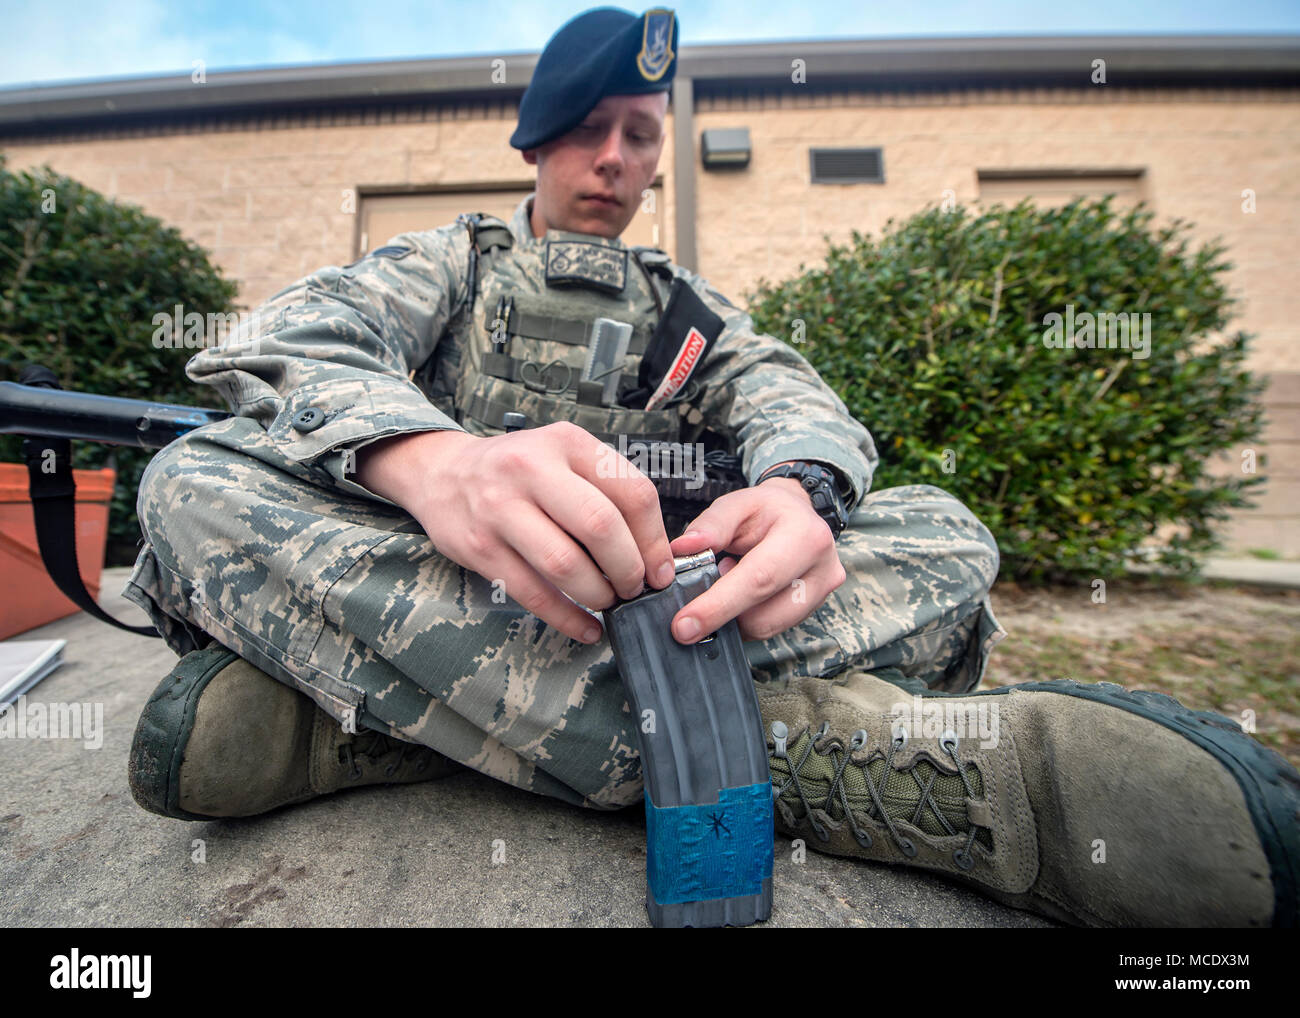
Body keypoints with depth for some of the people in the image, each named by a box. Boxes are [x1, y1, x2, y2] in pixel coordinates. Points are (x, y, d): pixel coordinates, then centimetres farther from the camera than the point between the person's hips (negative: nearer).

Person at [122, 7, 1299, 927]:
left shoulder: (687, 307, 22)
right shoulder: (447, 263, 16)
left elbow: (787, 394, 3)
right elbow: (298, 334, -5)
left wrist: (794, 488, -24)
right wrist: (431, 459, -30)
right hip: (457, 594, 0)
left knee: (943, 537, -15)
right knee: (194, 483, -23)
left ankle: (359, 706, -33)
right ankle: (796, 742, -39)